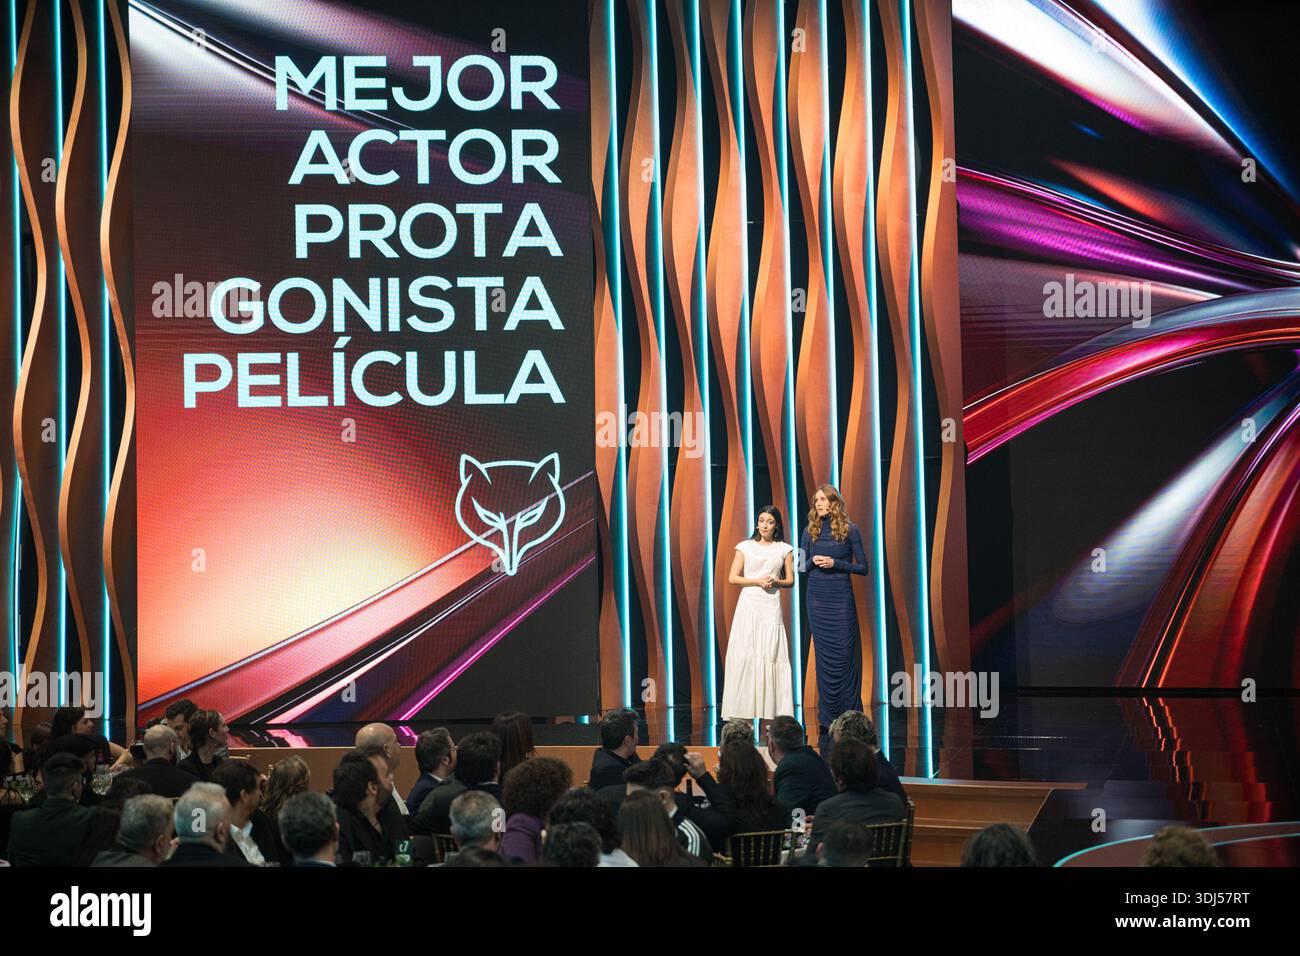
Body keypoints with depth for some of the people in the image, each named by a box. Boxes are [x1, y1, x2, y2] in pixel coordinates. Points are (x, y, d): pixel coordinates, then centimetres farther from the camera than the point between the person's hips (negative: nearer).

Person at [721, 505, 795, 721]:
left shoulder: (784, 549, 10)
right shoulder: (745, 547, 8)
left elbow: (790, 581, 11)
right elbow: (732, 578, 3)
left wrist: (775, 582, -9)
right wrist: (757, 581, -10)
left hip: (771, 607, 1)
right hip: (749, 604, 0)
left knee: (771, 654, -6)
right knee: (745, 655, -7)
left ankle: (771, 711, -6)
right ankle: (745, 714, -7)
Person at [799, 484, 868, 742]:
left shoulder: (850, 530, -1)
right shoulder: (810, 531, 9)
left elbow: (863, 567, 0)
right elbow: (801, 567, 12)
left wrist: (836, 563, -12)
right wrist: (813, 561, -9)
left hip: (841, 597, -3)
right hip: (817, 596, 3)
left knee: (845, 652, -5)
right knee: (823, 654, 4)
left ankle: (849, 713, 0)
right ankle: (827, 716, 9)